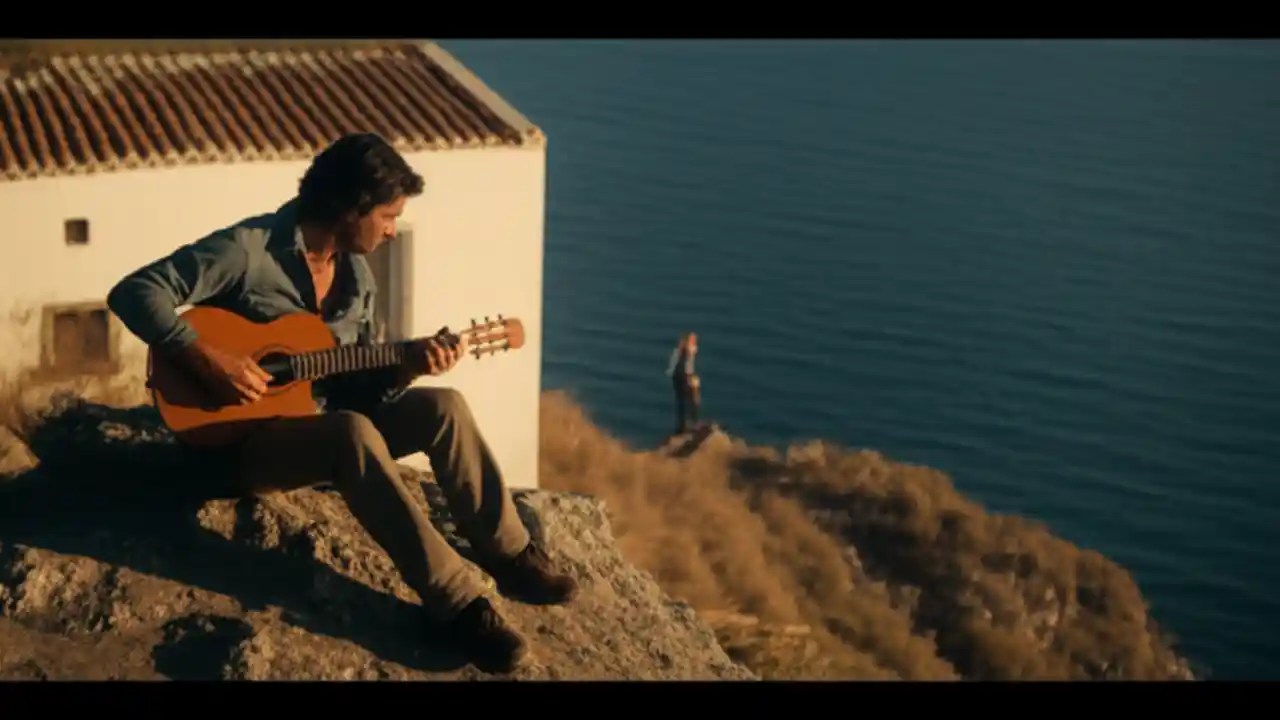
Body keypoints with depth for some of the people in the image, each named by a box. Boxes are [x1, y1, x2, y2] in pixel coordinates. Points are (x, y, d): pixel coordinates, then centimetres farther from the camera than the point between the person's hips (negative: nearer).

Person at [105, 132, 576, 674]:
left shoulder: (355, 274, 7)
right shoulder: (247, 249, -16)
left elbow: (355, 389, 9)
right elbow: (133, 292, -23)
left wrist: (405, 369, -11)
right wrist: (206, 359, -31)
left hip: (328, 425, 7)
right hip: (247, 436, -7)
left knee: (441, 407, -12)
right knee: (352, 431, -36)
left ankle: (511, 557, -5)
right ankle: (456, 605, -36)